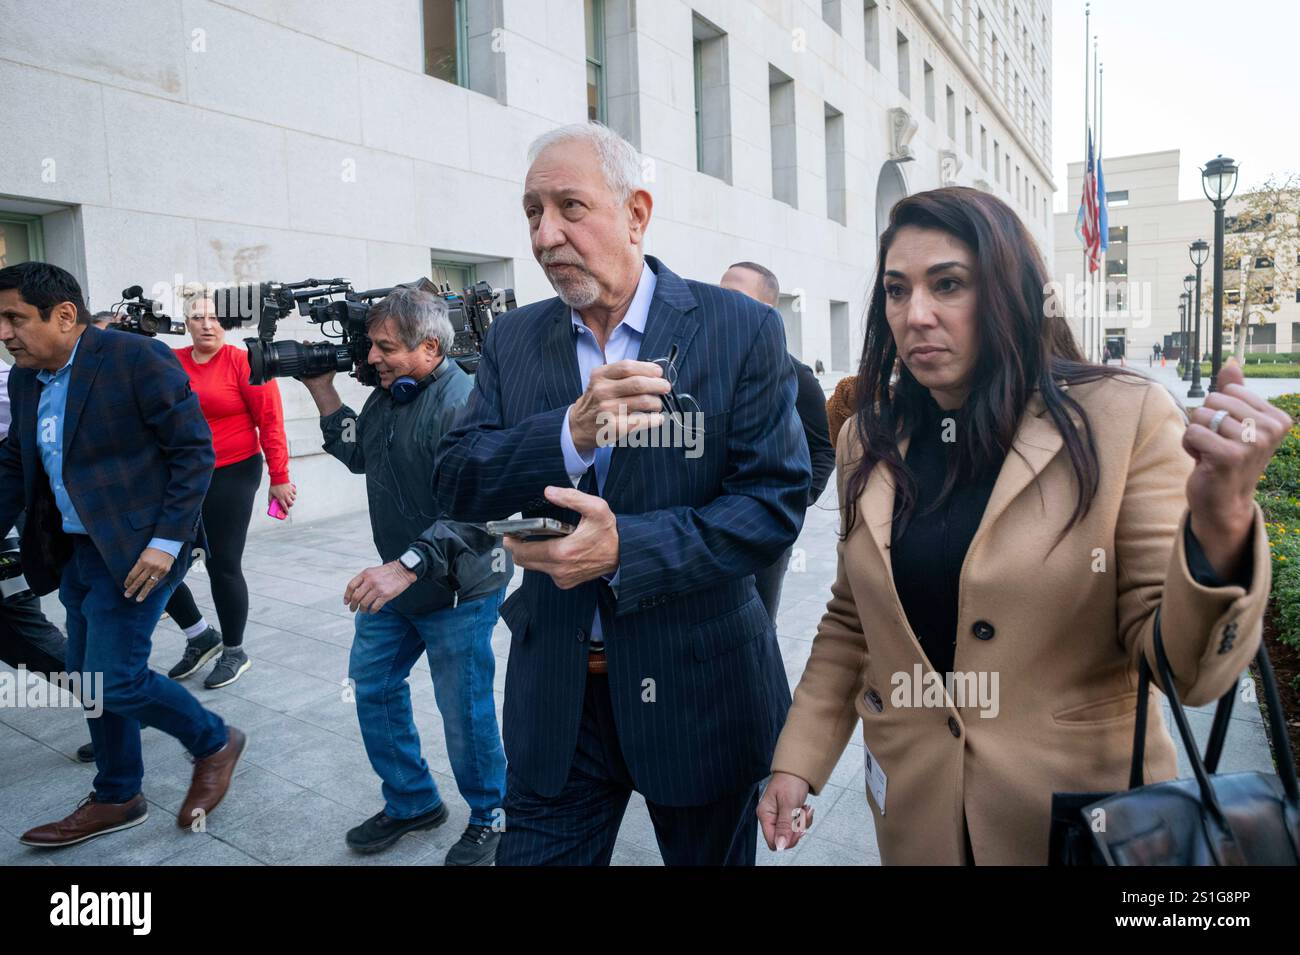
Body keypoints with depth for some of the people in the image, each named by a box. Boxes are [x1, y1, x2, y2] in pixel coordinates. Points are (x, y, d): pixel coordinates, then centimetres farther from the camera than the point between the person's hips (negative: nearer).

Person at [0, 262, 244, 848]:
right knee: (90, 679, 14)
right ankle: (116, 799, 32)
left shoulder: (138, 359, -14)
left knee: (113, 680, -8)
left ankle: (214, 742, 17)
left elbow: (195, 450, -14)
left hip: (137, 550, -8)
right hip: (75, 551, 8)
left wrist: (167, 540, -18)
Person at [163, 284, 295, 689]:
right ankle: (201, 636, 27)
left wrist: (279, 478, -9)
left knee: (223, 565, 3)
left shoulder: (243, 362, -8)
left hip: (232, 476, -5)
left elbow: (270, 422, -8)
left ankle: (234, 652, 23)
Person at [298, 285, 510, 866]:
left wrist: (406, 567, -37)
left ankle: (489, 818, 29)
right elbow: (358, 455, 18)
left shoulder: (461, 403, -24)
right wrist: (322, 390, 10)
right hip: (394, 579, 9)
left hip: (457, 588, -9)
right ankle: (411, 802, 37)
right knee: (373, 686, 16)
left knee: (464, 710, 4)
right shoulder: (387, 394, 6)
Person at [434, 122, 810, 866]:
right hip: (557, 692, 2)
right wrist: (571, 433, -24)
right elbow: (457, 483, -6)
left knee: (714, 855, 21)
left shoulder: (742, 330, -9)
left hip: (699, 687, -1)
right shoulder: (514, 339, 2)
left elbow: (776, 501, -13)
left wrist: (626, 548, -24)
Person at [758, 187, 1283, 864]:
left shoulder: (1125, 418, -15)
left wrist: (1219, 526, -32)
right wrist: (796, 762, 1)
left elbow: (1184, 670, -16)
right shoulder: (867, 443, -3)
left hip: (1085, 814, -2)